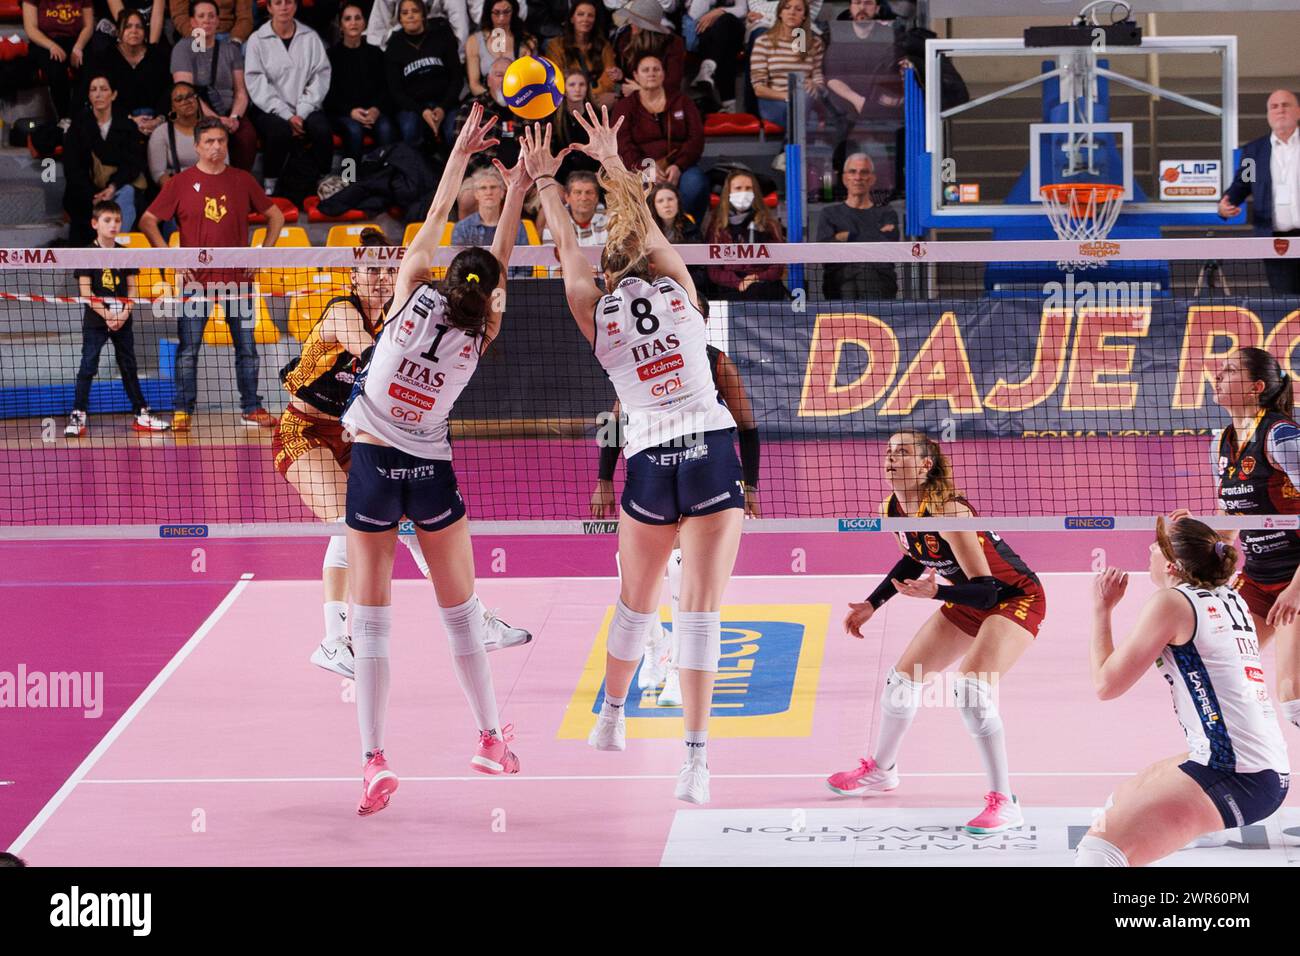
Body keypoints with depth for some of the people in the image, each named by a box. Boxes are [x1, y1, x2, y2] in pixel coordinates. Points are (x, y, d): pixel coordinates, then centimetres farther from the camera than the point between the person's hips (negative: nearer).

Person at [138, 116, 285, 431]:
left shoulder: (242, 180, 7)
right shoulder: (181, 183, 1)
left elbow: (275, 216, 16)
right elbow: (148, 221, 2)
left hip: (237, 280, 2)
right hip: (196, 279, -2)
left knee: (246, 347, 4)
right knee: (188, 349, -3)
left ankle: (252, 409, 13)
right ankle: (182, 412, 2)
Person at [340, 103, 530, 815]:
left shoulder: (414, 296, -8)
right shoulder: (475, 336, -5)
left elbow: (437, 216, 4)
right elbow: (498, 260, 8)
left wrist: (462, 150, 12)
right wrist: (517, 192, 9)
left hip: (372, 463, -1)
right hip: (431, 472, 1)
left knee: (371, 620, 0)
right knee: (461, 611, 16)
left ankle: (374, 759, -9)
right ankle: (493, 739, 22)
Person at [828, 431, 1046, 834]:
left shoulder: (947, 512, -33)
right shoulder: (893, 509, -8)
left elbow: (986, 591, -34)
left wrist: (936, 592, -50)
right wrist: (872, 603, 10)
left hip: (1015, 599, -9)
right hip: (969, 600, 9)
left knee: (970, 689, -27)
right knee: (902, 679, 13)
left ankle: (1004, 803, -18)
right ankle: (881, 770, 39)